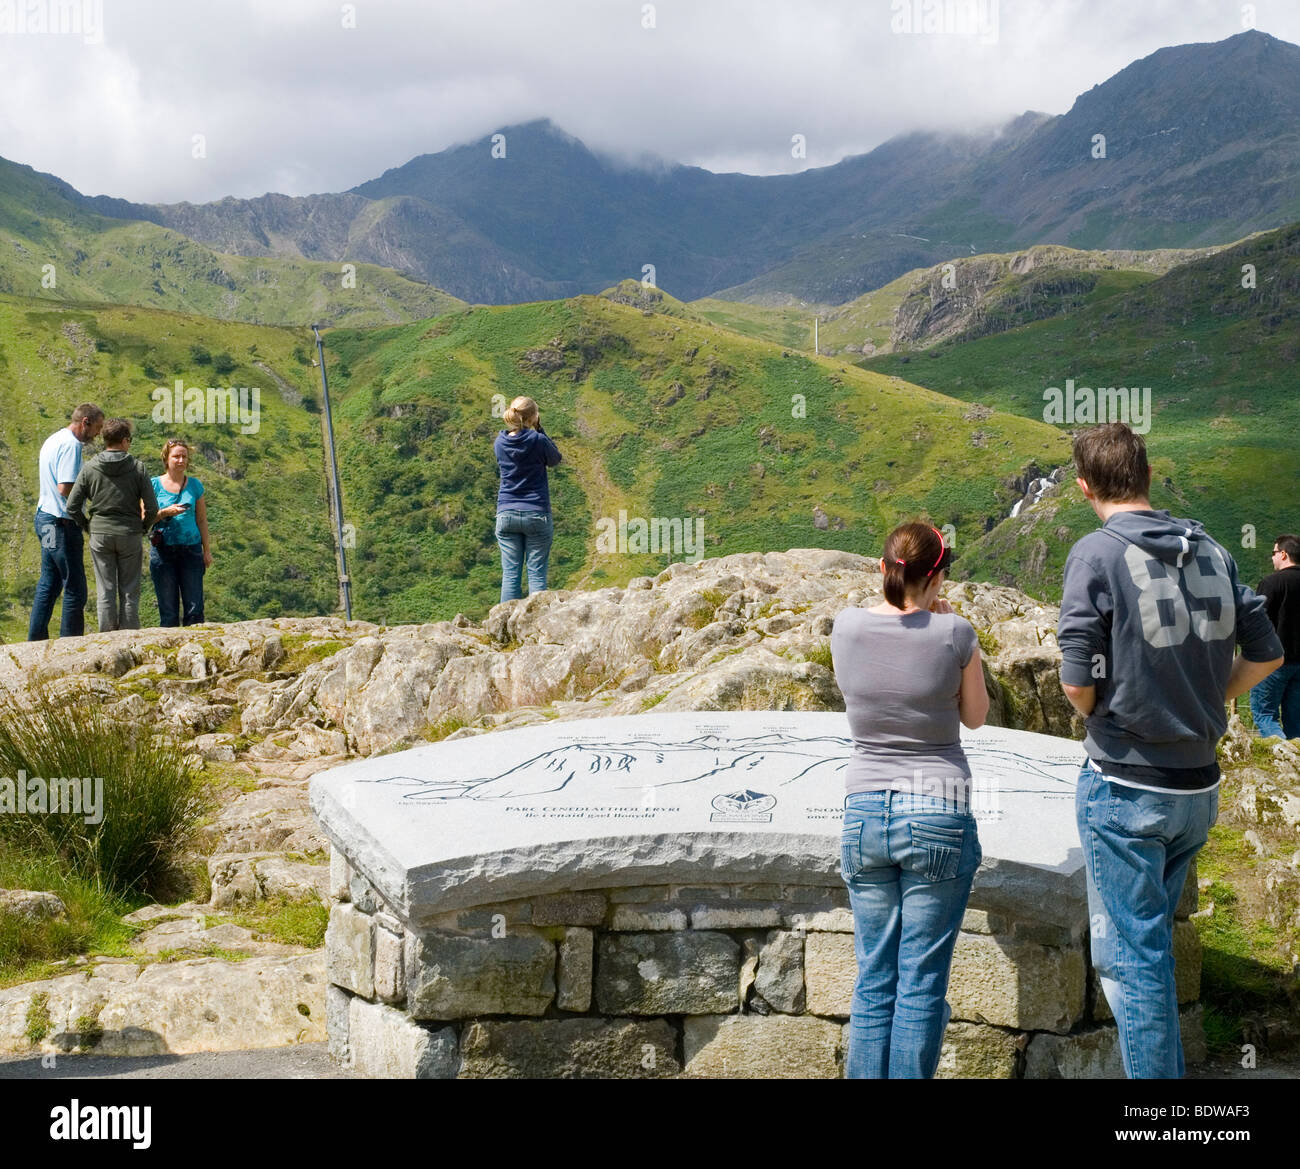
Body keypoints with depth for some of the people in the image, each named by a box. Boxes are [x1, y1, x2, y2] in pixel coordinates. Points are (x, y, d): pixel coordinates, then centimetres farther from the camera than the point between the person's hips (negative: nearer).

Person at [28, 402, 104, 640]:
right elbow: (65, 488, -23)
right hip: (61, 523, -10)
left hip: (44, 516, 10)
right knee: (74, 589, -4)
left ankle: (36, 641, 15)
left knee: (48, 585, 14)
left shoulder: (52, 440, 16)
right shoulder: (71, 445, -15)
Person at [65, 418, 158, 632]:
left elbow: (72, 506, -3)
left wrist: (87, 527, 11)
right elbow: (151, 507, -6)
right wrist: (143, 528, 10)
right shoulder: (138, 468, -5)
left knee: (105, 592, 5)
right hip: (130, 536, -1)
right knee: (129, 592, 5)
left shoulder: (89, 468, -1)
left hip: (100, 535, 1)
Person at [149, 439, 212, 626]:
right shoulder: (155, 484, 3)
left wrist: (207, 550, 8)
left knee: (194, 610, -4)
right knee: (168, 611, 0)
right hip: (163, 552, -1)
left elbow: (202, 520, 13)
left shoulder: (194, 485, 10)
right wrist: (165, 512, -15)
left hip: (191, 549, 1)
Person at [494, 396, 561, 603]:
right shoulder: (538, 440, -11)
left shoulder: (500, 442, 1)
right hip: (536, 514, -3)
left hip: (506, 514, 3)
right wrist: (540, 430, 5)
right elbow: (555, 459, 7)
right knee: (537, 574, 1)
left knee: (510, 574, 4)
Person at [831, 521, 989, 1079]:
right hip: (938, 816, -3)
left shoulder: (846, 628, -3)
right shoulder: (954, 634, -9)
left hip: (864, 812, 3)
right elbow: (975, 715, 7)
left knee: (874, 981, 10)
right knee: (921, 983, 3)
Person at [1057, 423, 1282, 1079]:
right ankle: (1164, 1067, 35)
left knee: (1131, 956, 3)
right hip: (1198, 787, 6)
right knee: (1151, 941, 23)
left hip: (1125, 785, -6)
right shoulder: (1209, 551, 4)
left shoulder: (1098, 553, -14)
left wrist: (1097, 716, 4)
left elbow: (1077, 684, -17)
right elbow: (1265, 653, 9)